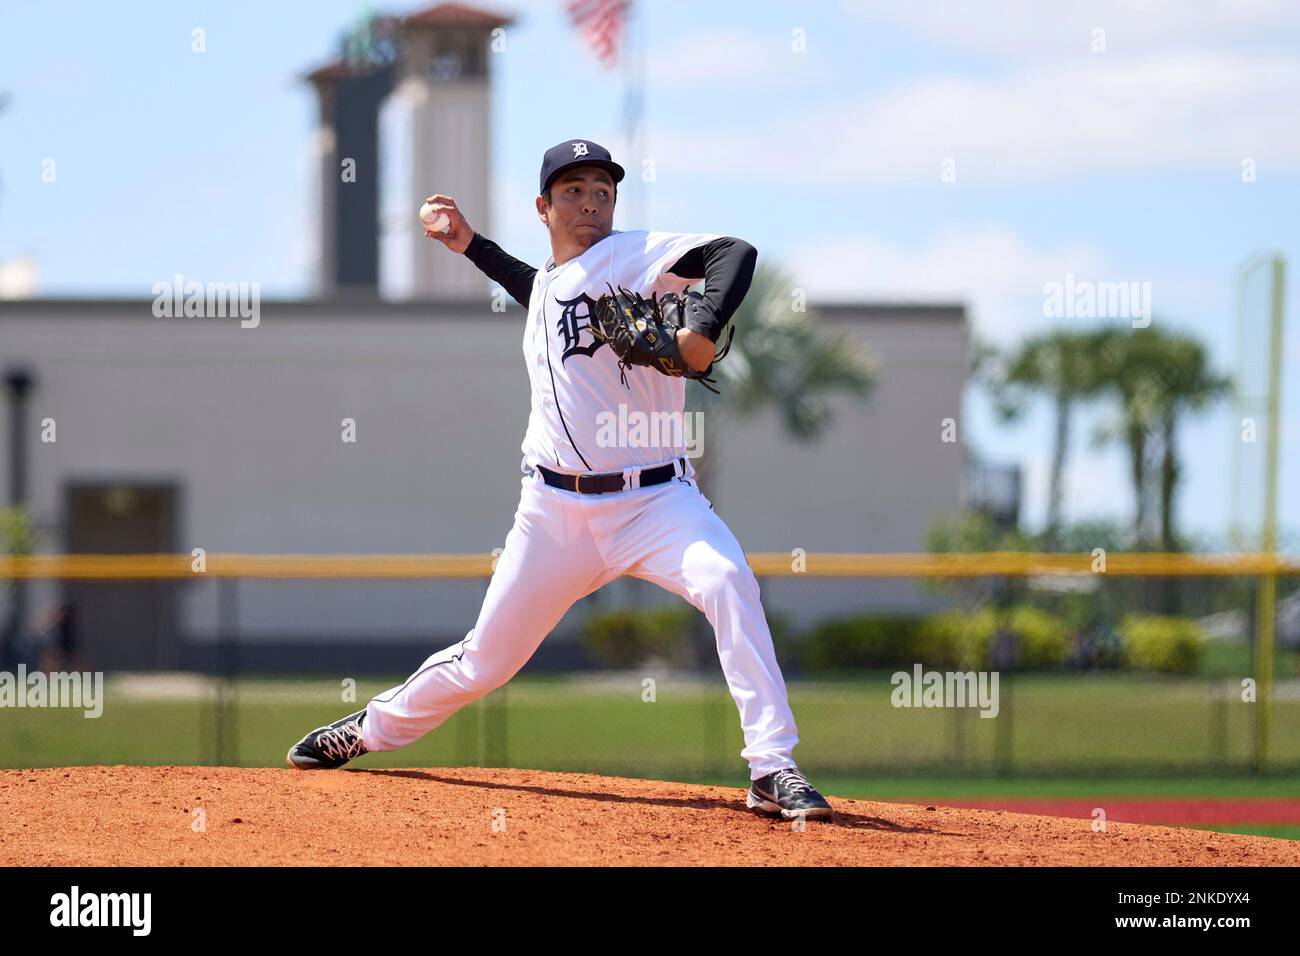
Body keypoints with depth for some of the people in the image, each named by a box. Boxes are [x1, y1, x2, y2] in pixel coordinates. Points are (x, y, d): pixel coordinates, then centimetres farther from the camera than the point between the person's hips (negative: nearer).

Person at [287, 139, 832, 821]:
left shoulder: (630, 255, -5)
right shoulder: (546, 282, 14)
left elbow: (734, 253, -21)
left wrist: (703, 329, -37)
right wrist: (470, 245, 33)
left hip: (654, 498, -5)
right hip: (556, 510, 5)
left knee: (727, 583, -32)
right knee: (485, 660, 10)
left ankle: (773, 771, -32)